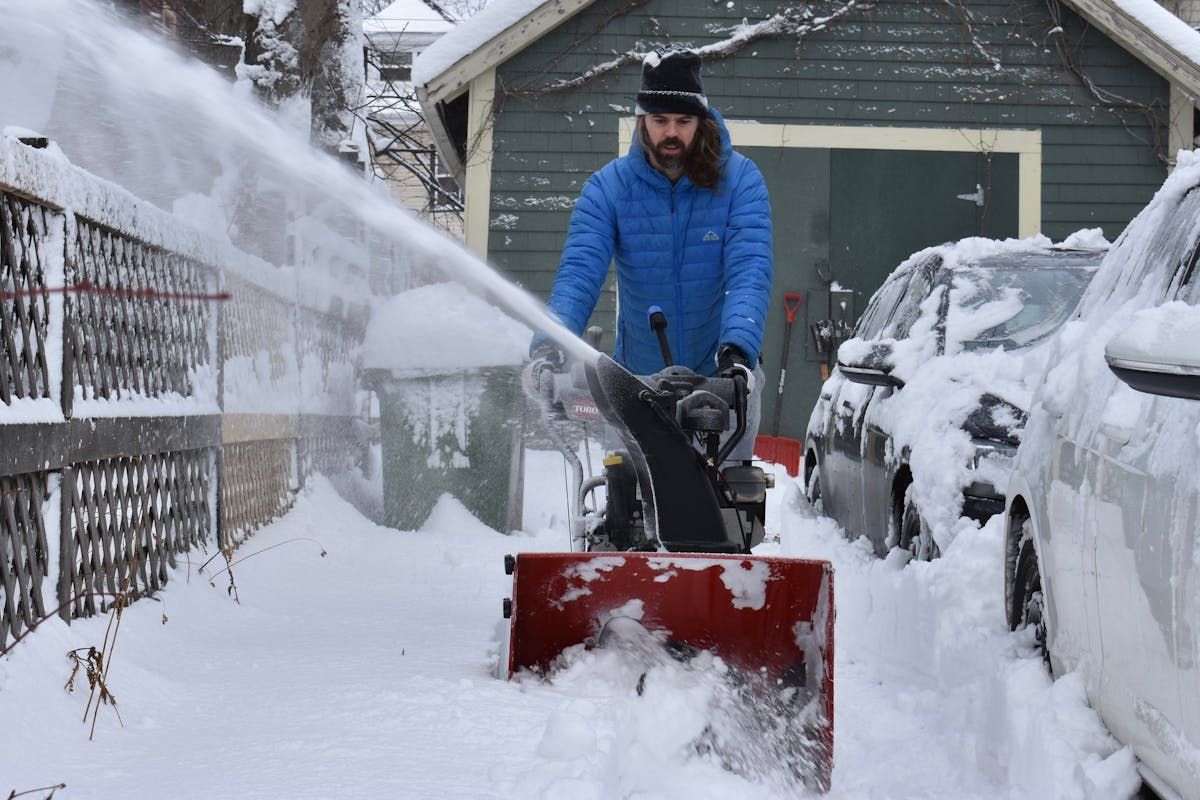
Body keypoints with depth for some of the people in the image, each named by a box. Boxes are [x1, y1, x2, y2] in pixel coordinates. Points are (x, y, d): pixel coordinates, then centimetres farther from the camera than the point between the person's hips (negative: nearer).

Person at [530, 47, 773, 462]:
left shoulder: (740, 180, -6)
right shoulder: (608, 186, -3)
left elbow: (749, 270, -18)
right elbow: (579, 270, -15)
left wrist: (737, 347, -37)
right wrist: (550, 341, -35)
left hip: (721, 379, -1)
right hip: (640, 378, 1)